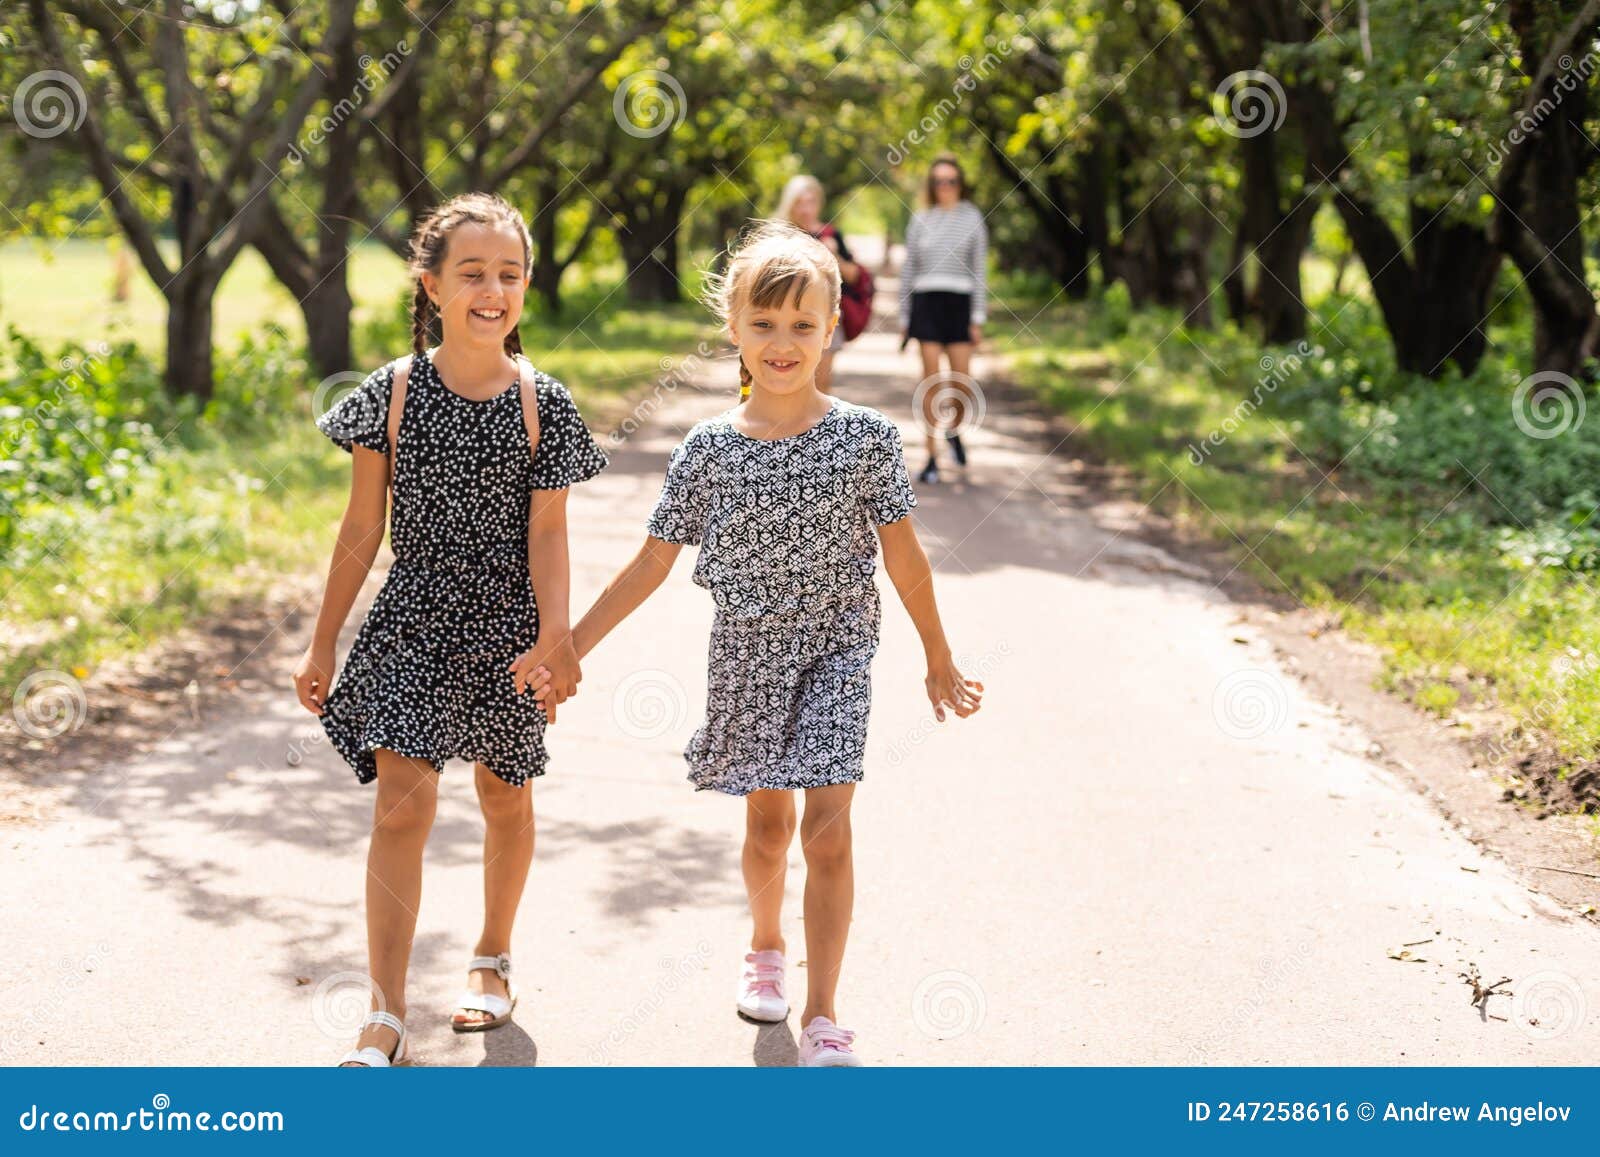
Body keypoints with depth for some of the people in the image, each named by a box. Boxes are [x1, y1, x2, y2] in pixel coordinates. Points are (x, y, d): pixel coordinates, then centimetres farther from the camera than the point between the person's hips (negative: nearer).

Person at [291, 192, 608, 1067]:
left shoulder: (542, 404, -4)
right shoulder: (393, 394, -4)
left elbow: (547, 532, -4)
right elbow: (363, 528, 1)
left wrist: (556, 635, -17)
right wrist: (323, 643, 3)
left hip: (504, 625, 1)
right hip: (411, 620, -1)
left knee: (504, 798, 16)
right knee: (401, 804, -10)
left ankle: (492, 958, 40)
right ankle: (385, 1017, -4)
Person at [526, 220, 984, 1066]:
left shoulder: (865, 437, -8)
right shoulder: (709, 449, -6)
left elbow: (902, 554, -1)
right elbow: (651, 562, 0)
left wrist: (939, 660, 6)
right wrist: (569, 648, -1)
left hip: (835, 647, -1)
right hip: (748, 650, 2)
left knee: (828, 830, -10)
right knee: (767, 826, 13)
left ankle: (822, 1019, -3)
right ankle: (765, 948, 43)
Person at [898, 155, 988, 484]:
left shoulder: (972, 218, 5)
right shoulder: (920, 220, 9)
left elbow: (980, 269, 3)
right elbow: (908, 269, 12)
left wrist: (978, 318, -4)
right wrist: (903, 318, 8)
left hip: (959, 303, -1)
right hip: (926, 302, 1)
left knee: (961, 382, -6)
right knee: (931, 380, -4)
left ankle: (954, 430, 27)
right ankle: (932, 458, 0)